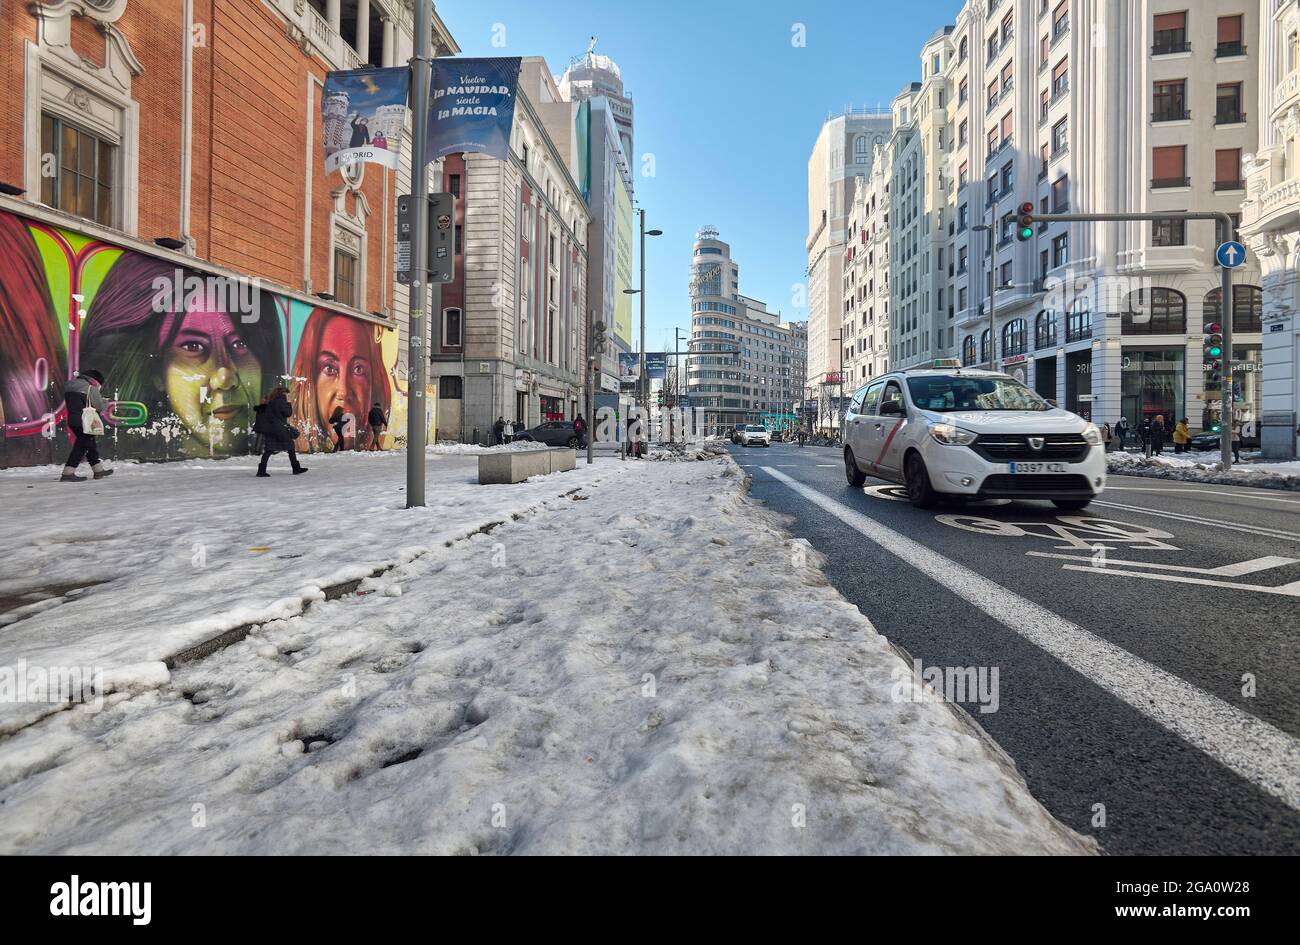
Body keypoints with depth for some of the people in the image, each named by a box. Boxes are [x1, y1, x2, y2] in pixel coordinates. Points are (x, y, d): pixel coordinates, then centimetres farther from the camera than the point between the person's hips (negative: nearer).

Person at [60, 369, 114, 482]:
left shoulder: (70, 386, 16)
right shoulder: (90, 388, -8)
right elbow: (100, 407, -5)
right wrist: (105, 403, 18)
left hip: (72, 420, 9)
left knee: (90, 443, 16)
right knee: (82, 445, -6)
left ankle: (98, 470, 24)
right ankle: (68, 474, -11)